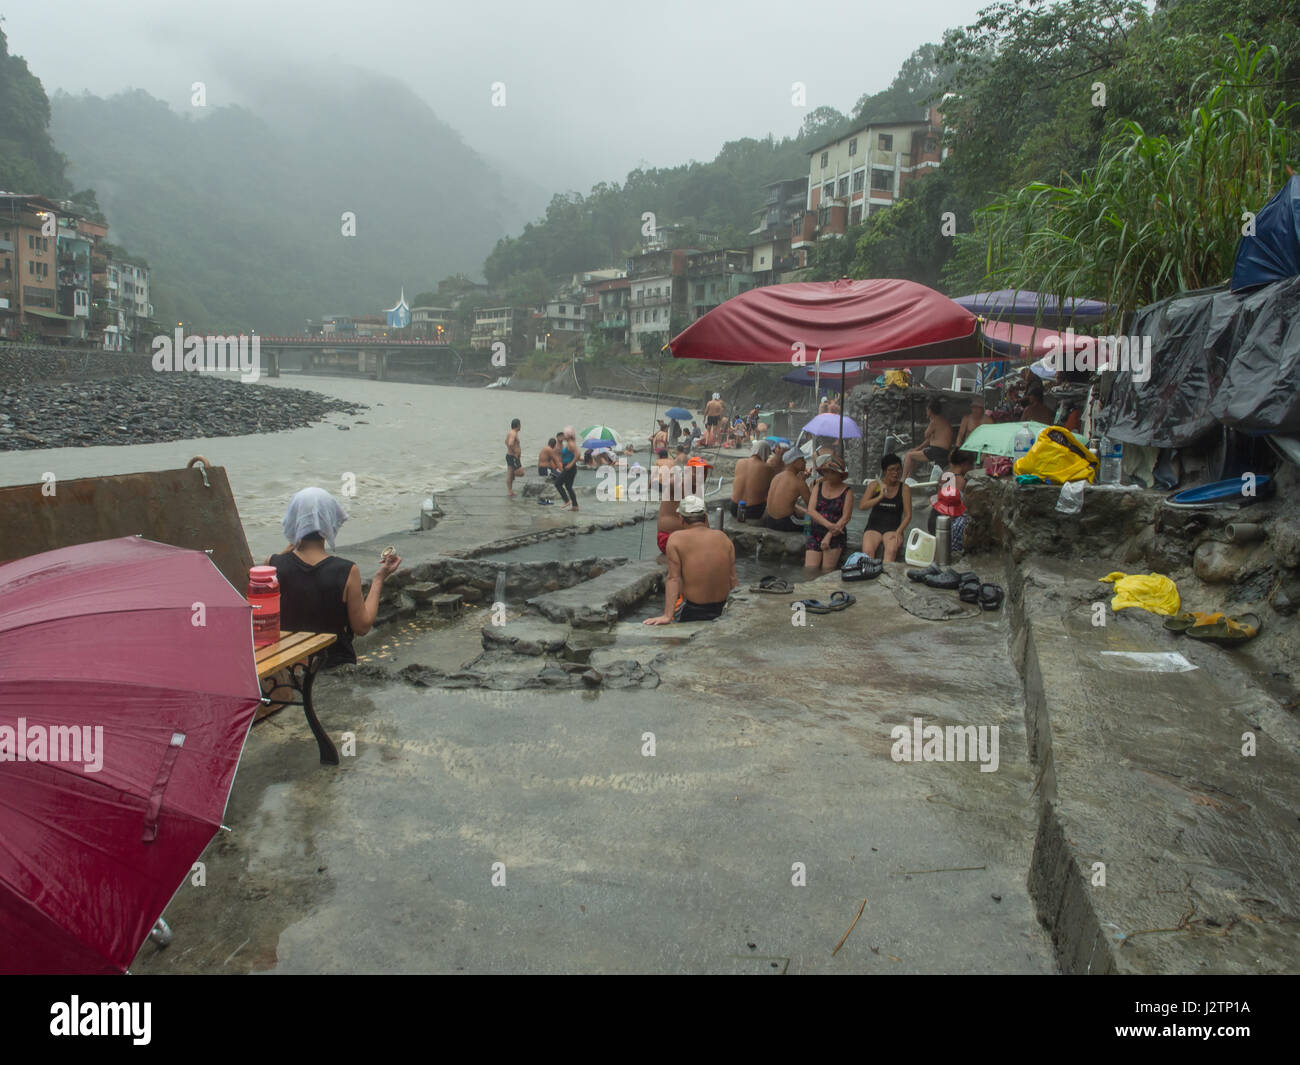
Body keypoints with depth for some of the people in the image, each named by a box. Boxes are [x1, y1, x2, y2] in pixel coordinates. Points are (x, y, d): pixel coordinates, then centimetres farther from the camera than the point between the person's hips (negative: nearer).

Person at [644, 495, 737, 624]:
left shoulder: (676, 538, -9)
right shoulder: (723, 537, 1)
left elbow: (674, 578, -15)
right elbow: (733, 579, 1)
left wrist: (667, 616, -18)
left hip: (691, 613, -3)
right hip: (721, 611, 3)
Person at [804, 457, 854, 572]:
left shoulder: (847, 491, 1)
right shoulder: (819, 486, 9)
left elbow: (845, 518, -6)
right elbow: (810, 510, -2)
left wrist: (829, 536, -14)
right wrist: (828, 525, -17)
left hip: (835, 536, -3)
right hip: (815, 533, 3)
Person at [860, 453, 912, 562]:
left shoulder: (904, 489, 7)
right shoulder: (874, 485, 8)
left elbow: (908, 515, 2)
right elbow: (862, 506, -5)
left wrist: (898, 532, -13)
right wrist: (880, 496, -16)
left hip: (893, 529, 0)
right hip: (873, 527, 0)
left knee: (891, 550, -34)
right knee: (868, 551, -31)